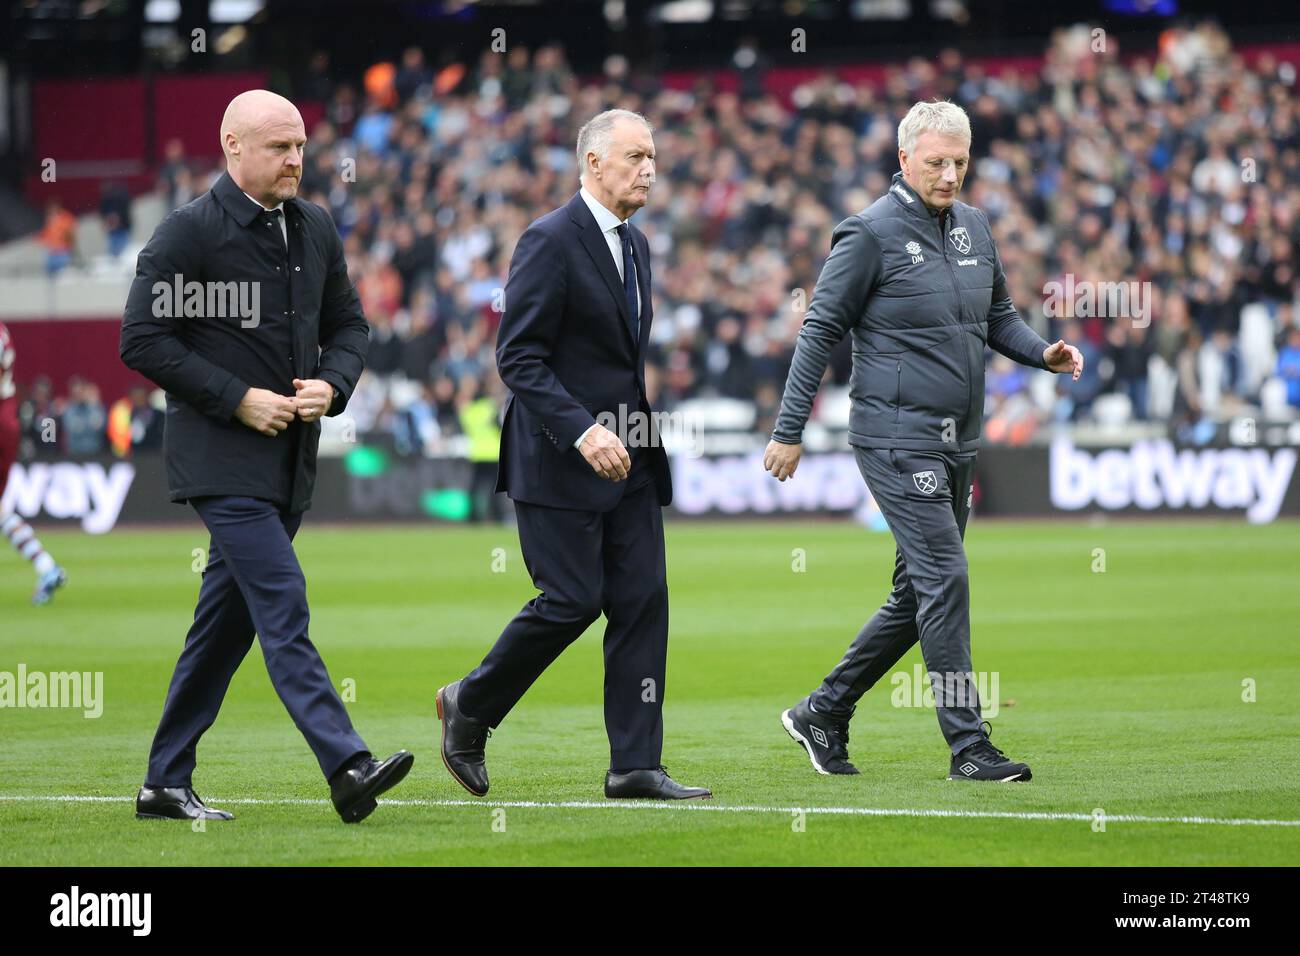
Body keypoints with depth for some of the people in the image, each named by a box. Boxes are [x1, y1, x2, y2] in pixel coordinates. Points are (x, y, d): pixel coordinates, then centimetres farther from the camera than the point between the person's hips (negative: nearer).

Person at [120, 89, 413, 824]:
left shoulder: (317, 229, 11)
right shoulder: (190, 232, -9)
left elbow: (348, 324, 20)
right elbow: (143, 341, -10)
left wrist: (332, 384, -2)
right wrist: (237, 398, -14)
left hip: (290, 458, 7)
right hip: (222, 456, -7)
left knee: (228, 620, 10)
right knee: (283, 605, -17)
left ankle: (167, 782, 18)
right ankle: (347, 766, -26)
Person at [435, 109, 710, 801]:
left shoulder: (633, 244, 14)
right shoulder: (550, 241, -12)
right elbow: (519, 358, -16)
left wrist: (641, 433, 13)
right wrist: (581, 432, -24)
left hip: (626, 457, 8)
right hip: (559, 460, -8)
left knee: (642, 600, 0)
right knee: (571, 602, -7)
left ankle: (635, 766, 1)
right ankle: (469, 706, 15)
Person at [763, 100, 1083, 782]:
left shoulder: (975, 227, 12)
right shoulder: (871, 233, -9)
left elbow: (998, 316, 22)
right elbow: (821, 329, -7)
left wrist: (1044, 353, 1)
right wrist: (789, 430, -8)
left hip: (956, 444, 8)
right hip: (896, 438, -8)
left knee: (918, 595, 11)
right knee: (945, 579, -13)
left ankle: (822, 712, 23)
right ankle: (969, 746, -11)